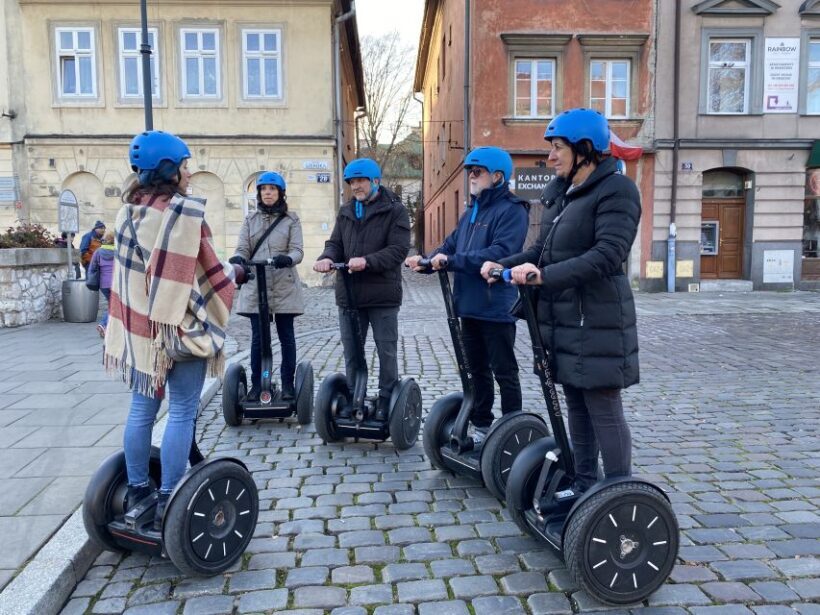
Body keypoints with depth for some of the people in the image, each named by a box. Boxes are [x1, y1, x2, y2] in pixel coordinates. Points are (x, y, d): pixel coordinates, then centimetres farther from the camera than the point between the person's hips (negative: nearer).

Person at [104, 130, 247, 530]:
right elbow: (204, 271, -12)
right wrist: (234, 273, 5)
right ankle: (168, 503, 6)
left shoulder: (130, 209, 10)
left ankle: (136, 491, 26)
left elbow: (140, 268, 12)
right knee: (182, 413, 1)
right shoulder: (183, 209, -14)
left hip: (138, 325, 8)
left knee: (141, 409, 14)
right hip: (178, 326, -8)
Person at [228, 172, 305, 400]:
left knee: (286, 336, 5)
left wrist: (287, 258, -26)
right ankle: (256, 384, 13)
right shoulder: (250, 220, 13)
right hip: (256, 287, 2)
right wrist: (238, 259, -19)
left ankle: (287, 384, 14)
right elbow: (242, 249, 5)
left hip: (284, 287, -1)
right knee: (257, 337, 4)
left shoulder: (291, 219, 6)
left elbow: (297, 250, -3)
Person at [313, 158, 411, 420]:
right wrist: (327, 258, -13)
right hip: (349, 293, 5)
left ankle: (386, 401, 17)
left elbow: (399, 249, -14)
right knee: (351, 351, 13)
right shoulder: (346, 211, 14)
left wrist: (367, 261, -27)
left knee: (386, 351, 4)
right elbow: (336, 243, 10)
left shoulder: (395, 210, -3)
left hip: (382, 294, -5)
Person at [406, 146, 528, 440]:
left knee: (504, 372, 4)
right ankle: (481, 426, 30)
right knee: (477, 370, 17)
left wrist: (451, 260, -26)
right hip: (469, 305, 8)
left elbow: (500, 253, -25)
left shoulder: (512, 210, -11)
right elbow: (451, 245, 13)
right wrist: (426, 261, -7)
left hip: (496, 308, -8)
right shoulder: (471, 211, 17)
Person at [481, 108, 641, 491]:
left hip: (597, 321, -8)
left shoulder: (616, 190, -10)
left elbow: (607, 254, -23)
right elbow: (544, 248, 16)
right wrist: (505, 265, 0)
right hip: (563, 319, 8)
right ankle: (583, 485, 28)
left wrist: (544, 275, -30)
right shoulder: (561, 192, 15)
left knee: (605, 410, -2)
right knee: (576, 406, 15)